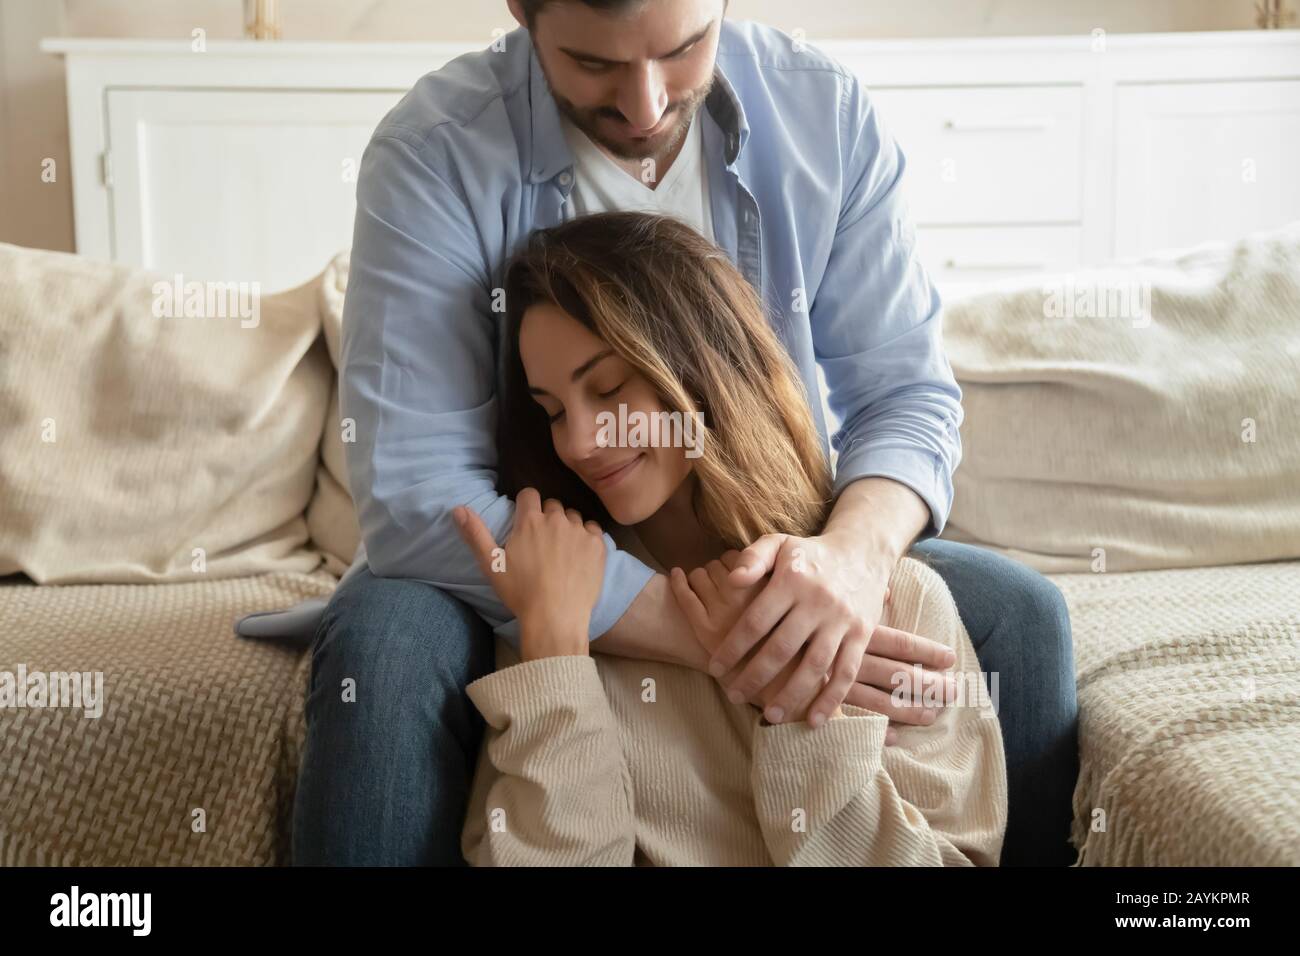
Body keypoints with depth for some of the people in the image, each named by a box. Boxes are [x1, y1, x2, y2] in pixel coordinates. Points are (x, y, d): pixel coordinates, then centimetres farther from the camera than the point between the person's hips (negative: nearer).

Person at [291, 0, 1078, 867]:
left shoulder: (828, 113, -9)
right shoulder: (435, 153, -20)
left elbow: (907, 395, -8)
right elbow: (417, 493, -27)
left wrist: (856, 550, -34)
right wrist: (715, 639, -37)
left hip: (769, 558, 3)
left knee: (1015, 612, -20)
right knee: (384, 639, -33)